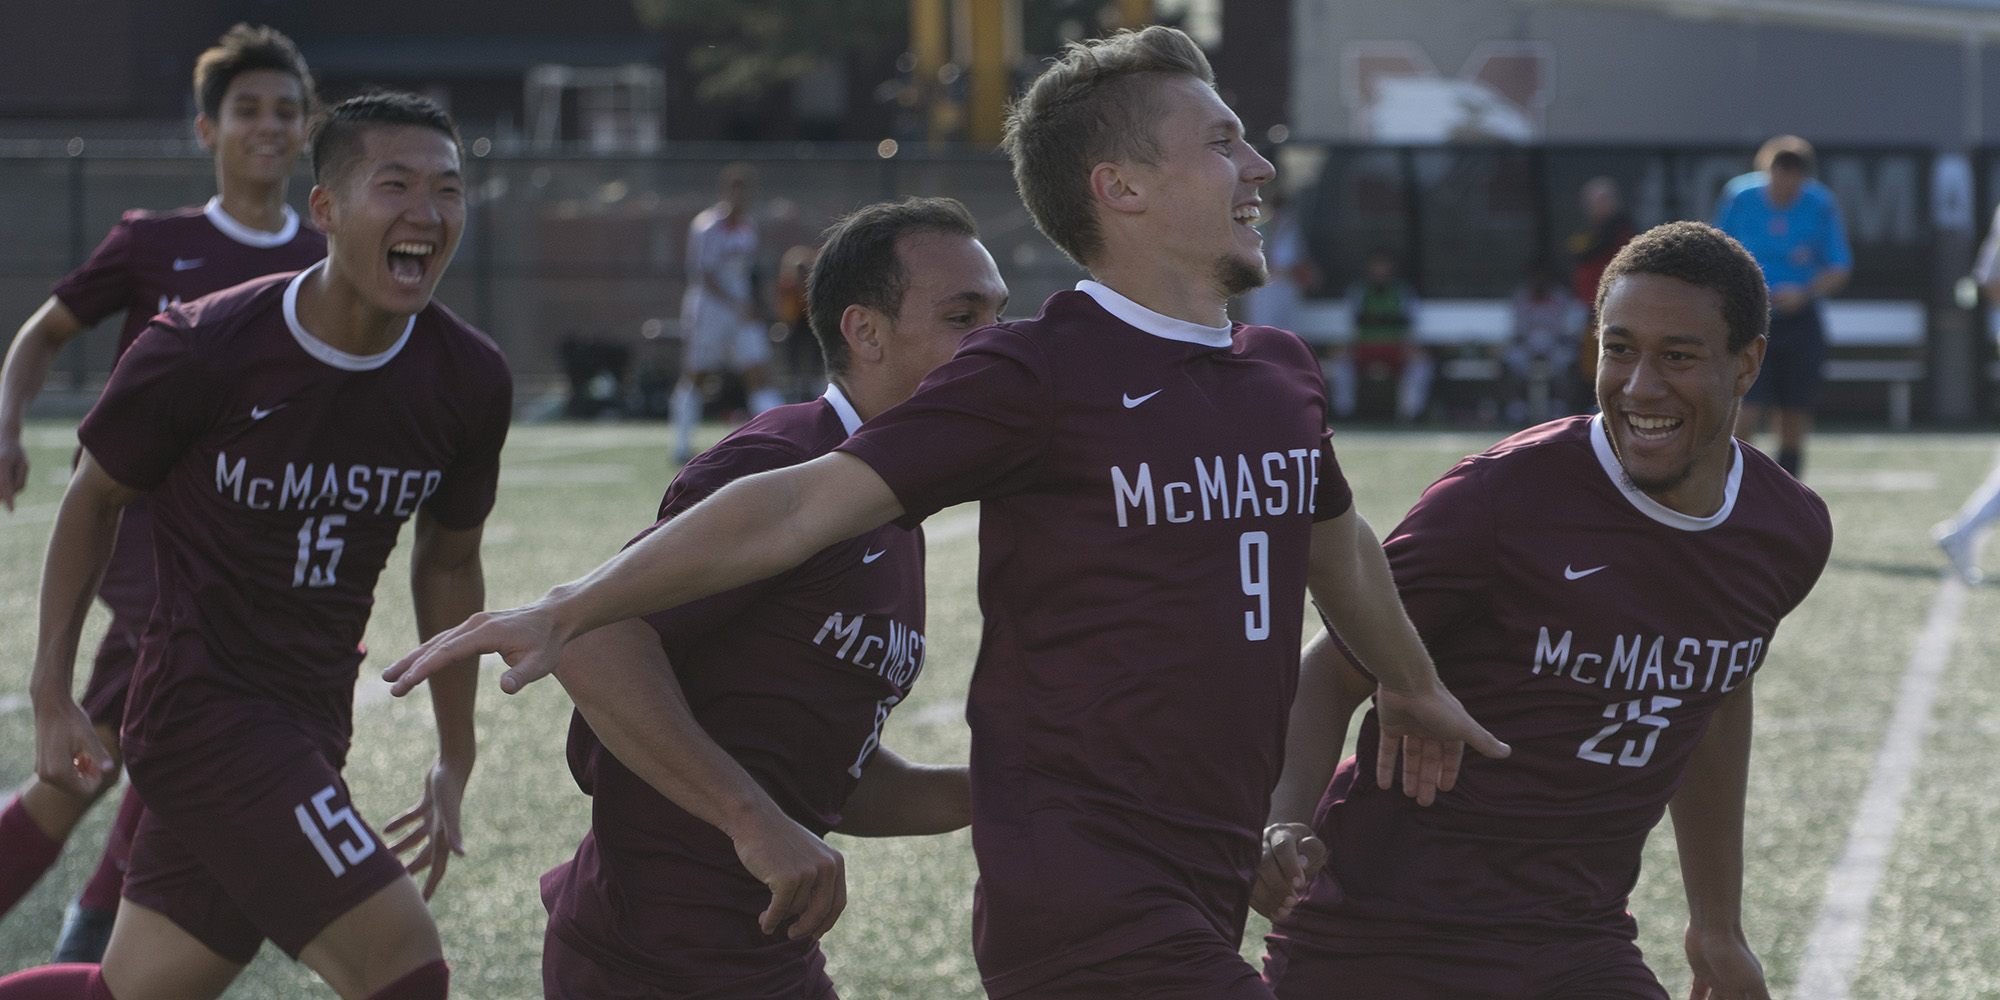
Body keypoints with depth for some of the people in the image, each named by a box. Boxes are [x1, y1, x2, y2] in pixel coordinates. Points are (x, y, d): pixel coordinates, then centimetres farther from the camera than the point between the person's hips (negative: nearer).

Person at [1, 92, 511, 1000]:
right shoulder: (201, 353, -15)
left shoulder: (469, 382, -2)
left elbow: (447, 563, 14)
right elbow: (93, 497, 1)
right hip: (205, 709, -6)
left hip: (312, 723, 6)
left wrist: (455, 761, 18)